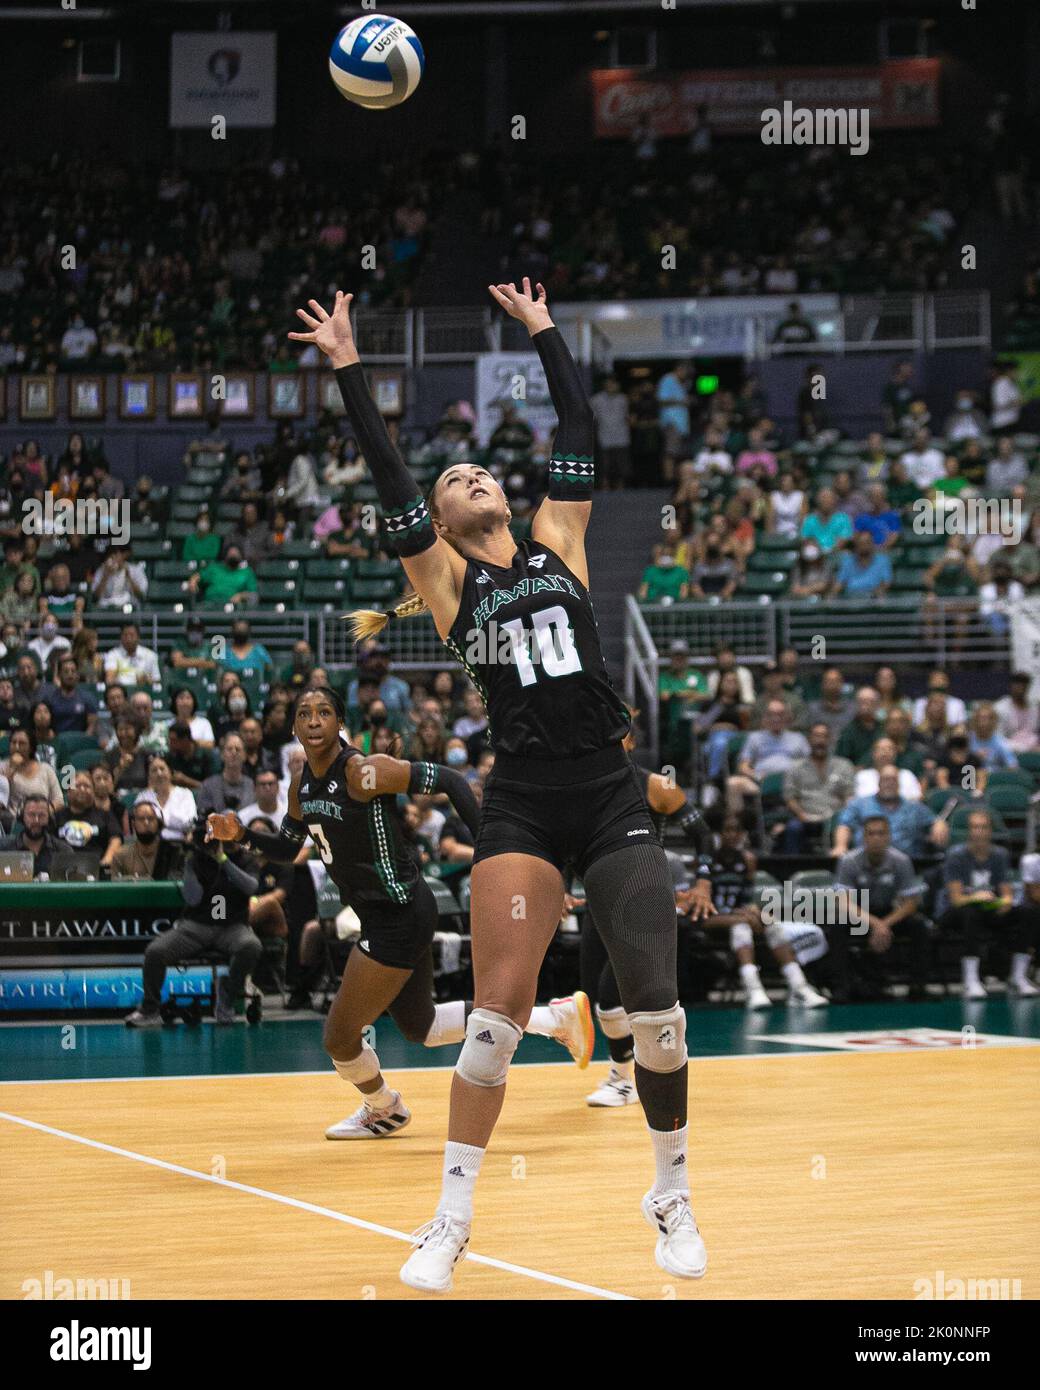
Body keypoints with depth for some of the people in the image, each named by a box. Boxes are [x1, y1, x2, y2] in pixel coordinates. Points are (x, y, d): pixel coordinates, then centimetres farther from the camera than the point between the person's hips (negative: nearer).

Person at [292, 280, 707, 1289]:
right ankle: (452, 1219, 3)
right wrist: (347, 368, 4)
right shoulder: (446, 577, 9)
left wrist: (542, 331, 22)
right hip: (521, 808, -2)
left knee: (655, 1006, -4)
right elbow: (387, 476, 3)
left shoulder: (557, 543, 14)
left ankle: (672, 1196, 16)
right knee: (497, 1013, -8)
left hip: (611, 797, 2)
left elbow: (579, 436, 15)